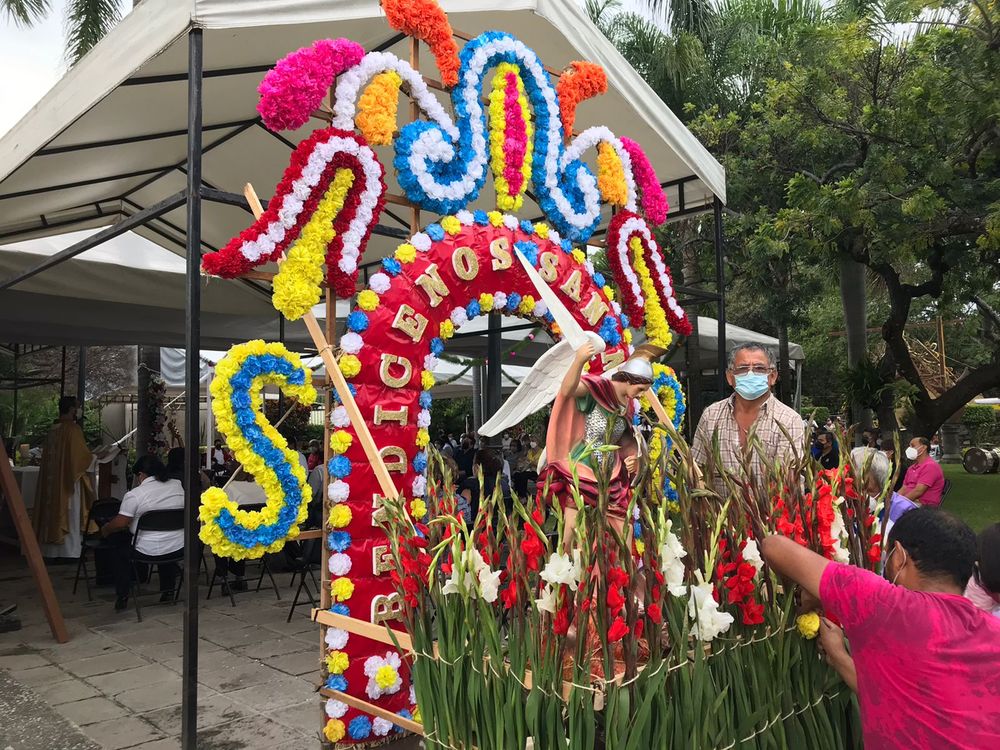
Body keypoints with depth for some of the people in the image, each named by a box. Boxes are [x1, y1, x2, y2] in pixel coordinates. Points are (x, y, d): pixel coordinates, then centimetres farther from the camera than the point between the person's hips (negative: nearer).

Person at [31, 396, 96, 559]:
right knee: (70, 518, -2)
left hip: (52, 481, 8)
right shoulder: (73, 428, -14)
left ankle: (51, 552, 17)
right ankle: (70, 552, -1)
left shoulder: (53, 429, 9)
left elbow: (55, 455, 15)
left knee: (54, 512, 12)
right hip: (69, 481, -8)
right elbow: (83, 457, -15)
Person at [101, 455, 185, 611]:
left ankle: (122, 597, 26)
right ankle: (168, 590, 38)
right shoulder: (178, 485, 3)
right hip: (179, 549, 4)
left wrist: (105, 529, 10)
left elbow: (120, 523, -9)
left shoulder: (134, 494, -13)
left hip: (148, 551, -4)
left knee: (121, 547, 24)